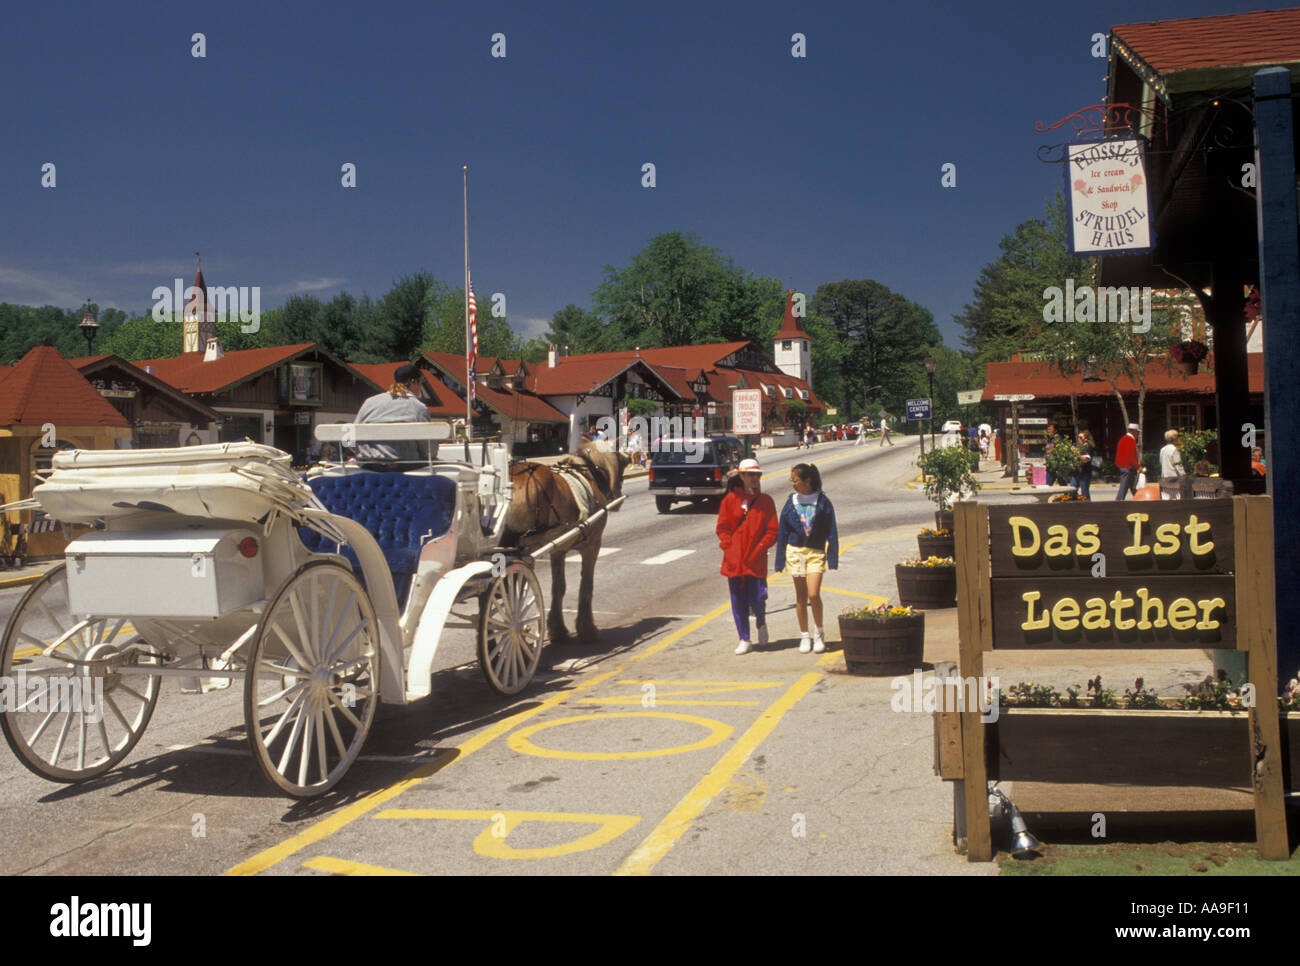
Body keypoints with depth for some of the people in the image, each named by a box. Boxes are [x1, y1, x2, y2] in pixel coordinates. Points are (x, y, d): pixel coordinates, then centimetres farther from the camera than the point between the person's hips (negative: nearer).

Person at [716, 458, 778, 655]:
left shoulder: (765, 501, 4)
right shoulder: (730, 500, 4)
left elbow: (772, 531, 3)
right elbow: (722, 528, 6)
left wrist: (758, 550, -8)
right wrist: (729, 546, -7)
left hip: (757, 560, -1)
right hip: (734, 560, 1)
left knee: (757, 599, -5)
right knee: (738, 601, 4)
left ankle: (761, 624, 28)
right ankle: (744, 640, 16)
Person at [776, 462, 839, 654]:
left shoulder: (822, 502, -2)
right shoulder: (790, 503, 4)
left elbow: (831, 532, 2)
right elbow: (782, 533, 9)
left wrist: (833, 557, -3)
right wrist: (780, 560, 7)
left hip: (816, 552, -2)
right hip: (795, 551, 2)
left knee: (813, 594, -13)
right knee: (800, 597, 5)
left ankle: (818, 634, 8)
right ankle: (804, 637, 17)